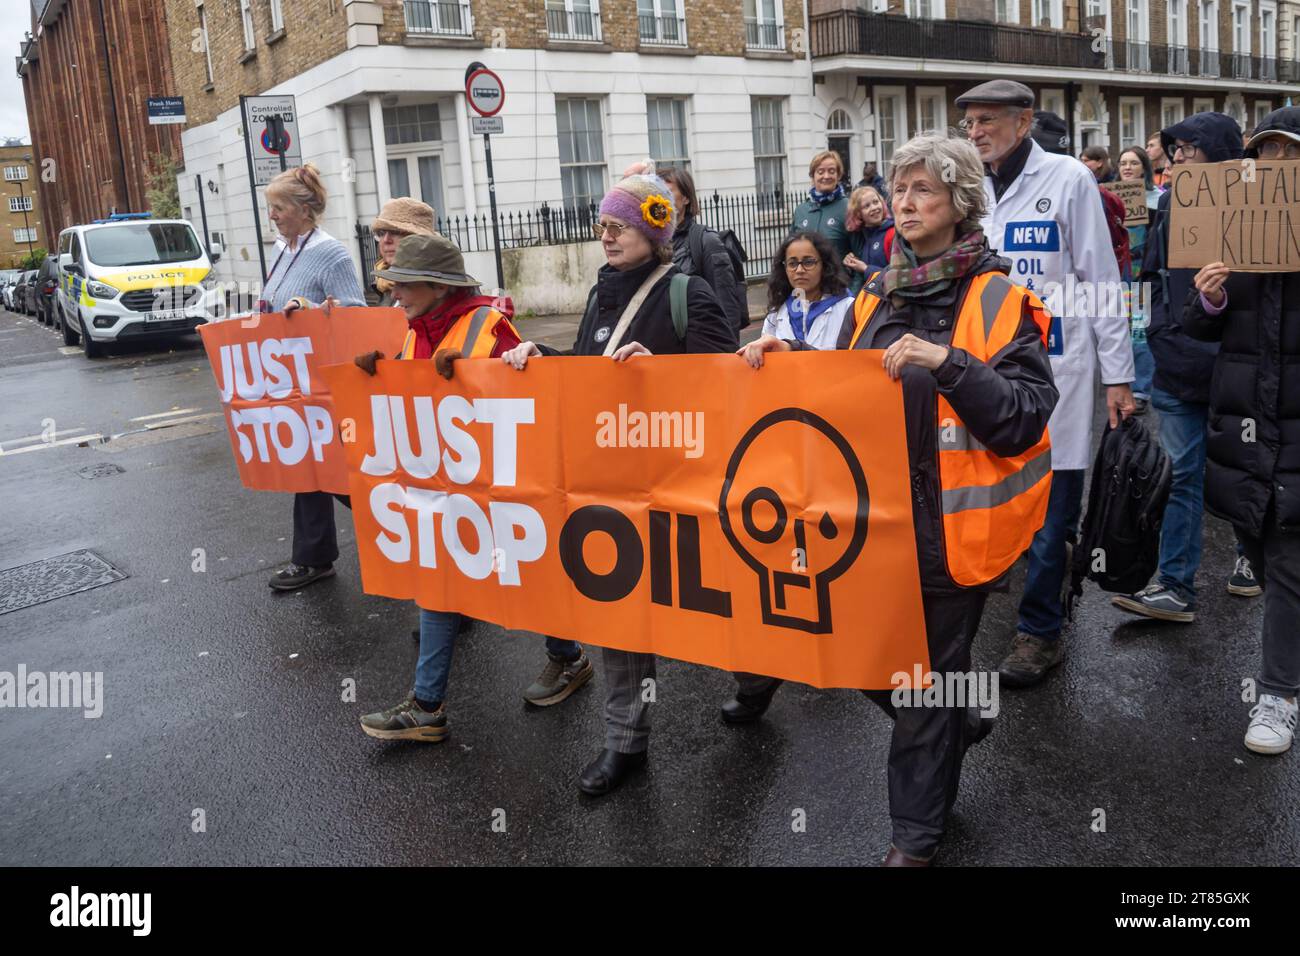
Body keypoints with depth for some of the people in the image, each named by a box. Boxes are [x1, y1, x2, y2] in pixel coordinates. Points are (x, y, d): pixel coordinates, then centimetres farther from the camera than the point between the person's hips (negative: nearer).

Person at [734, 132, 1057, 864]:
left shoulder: (998, 302, -9)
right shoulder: (878, 297, 9)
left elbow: (1024, 419, -17)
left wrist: (947, 363, -27)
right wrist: (791, 355, -1)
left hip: (949, 527, -5)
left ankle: (918, 830, 30)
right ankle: (960, 722, 48)